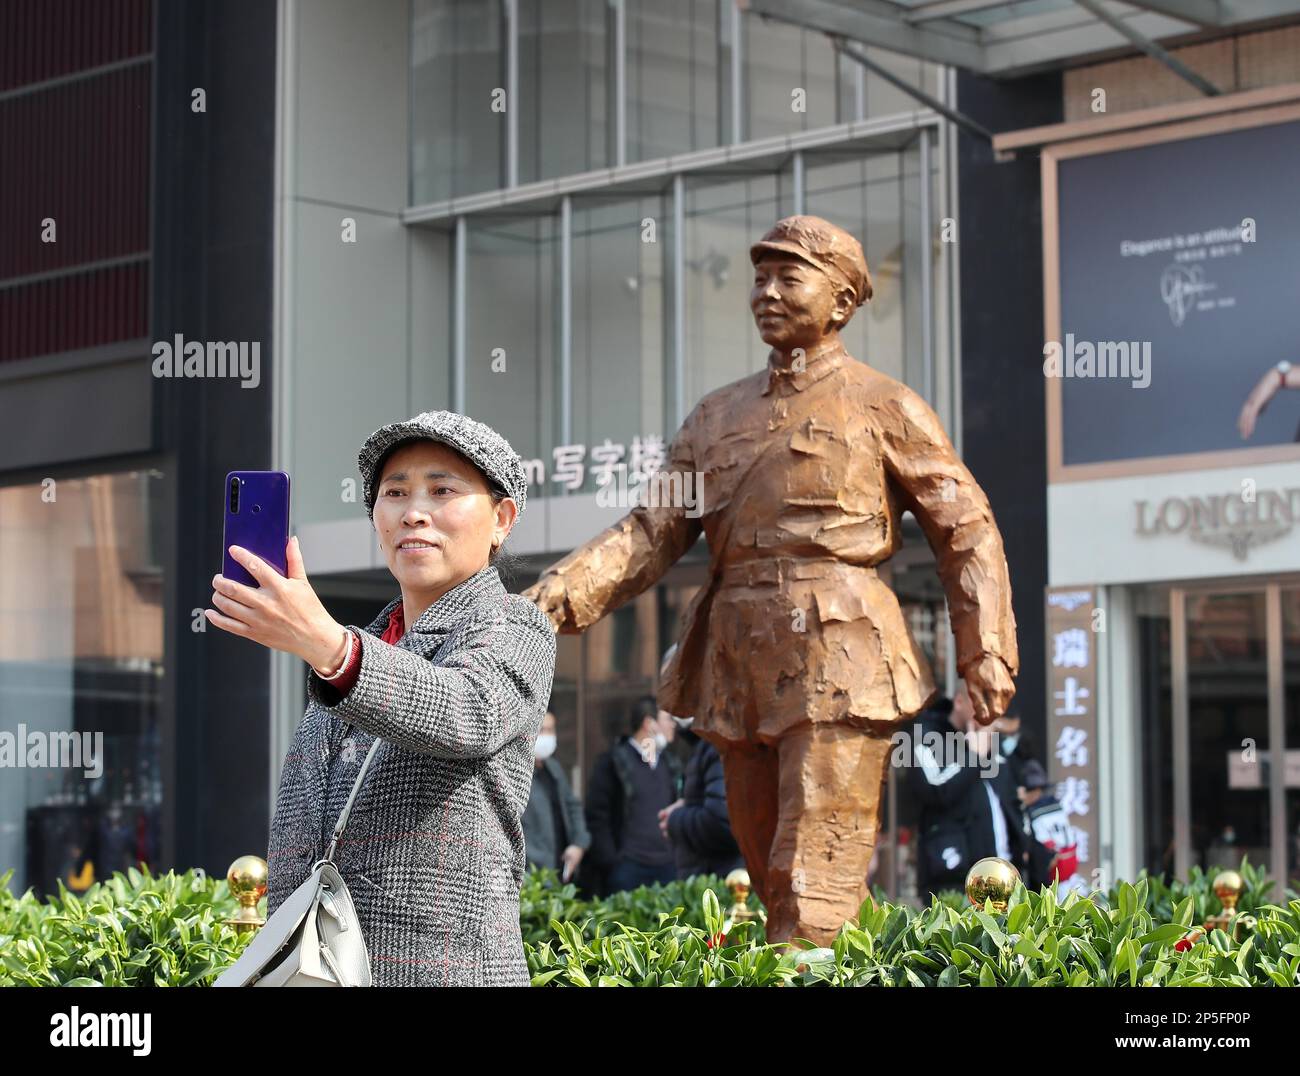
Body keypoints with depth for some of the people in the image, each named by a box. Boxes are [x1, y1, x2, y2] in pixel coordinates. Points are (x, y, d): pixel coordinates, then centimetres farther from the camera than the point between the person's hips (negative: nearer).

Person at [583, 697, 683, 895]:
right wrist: (610, 862, -10)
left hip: (667, 868, 5)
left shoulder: (670, 763, 16)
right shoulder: (613, 762, 0)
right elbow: (596, 818, -4)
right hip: (627, 869, -5)